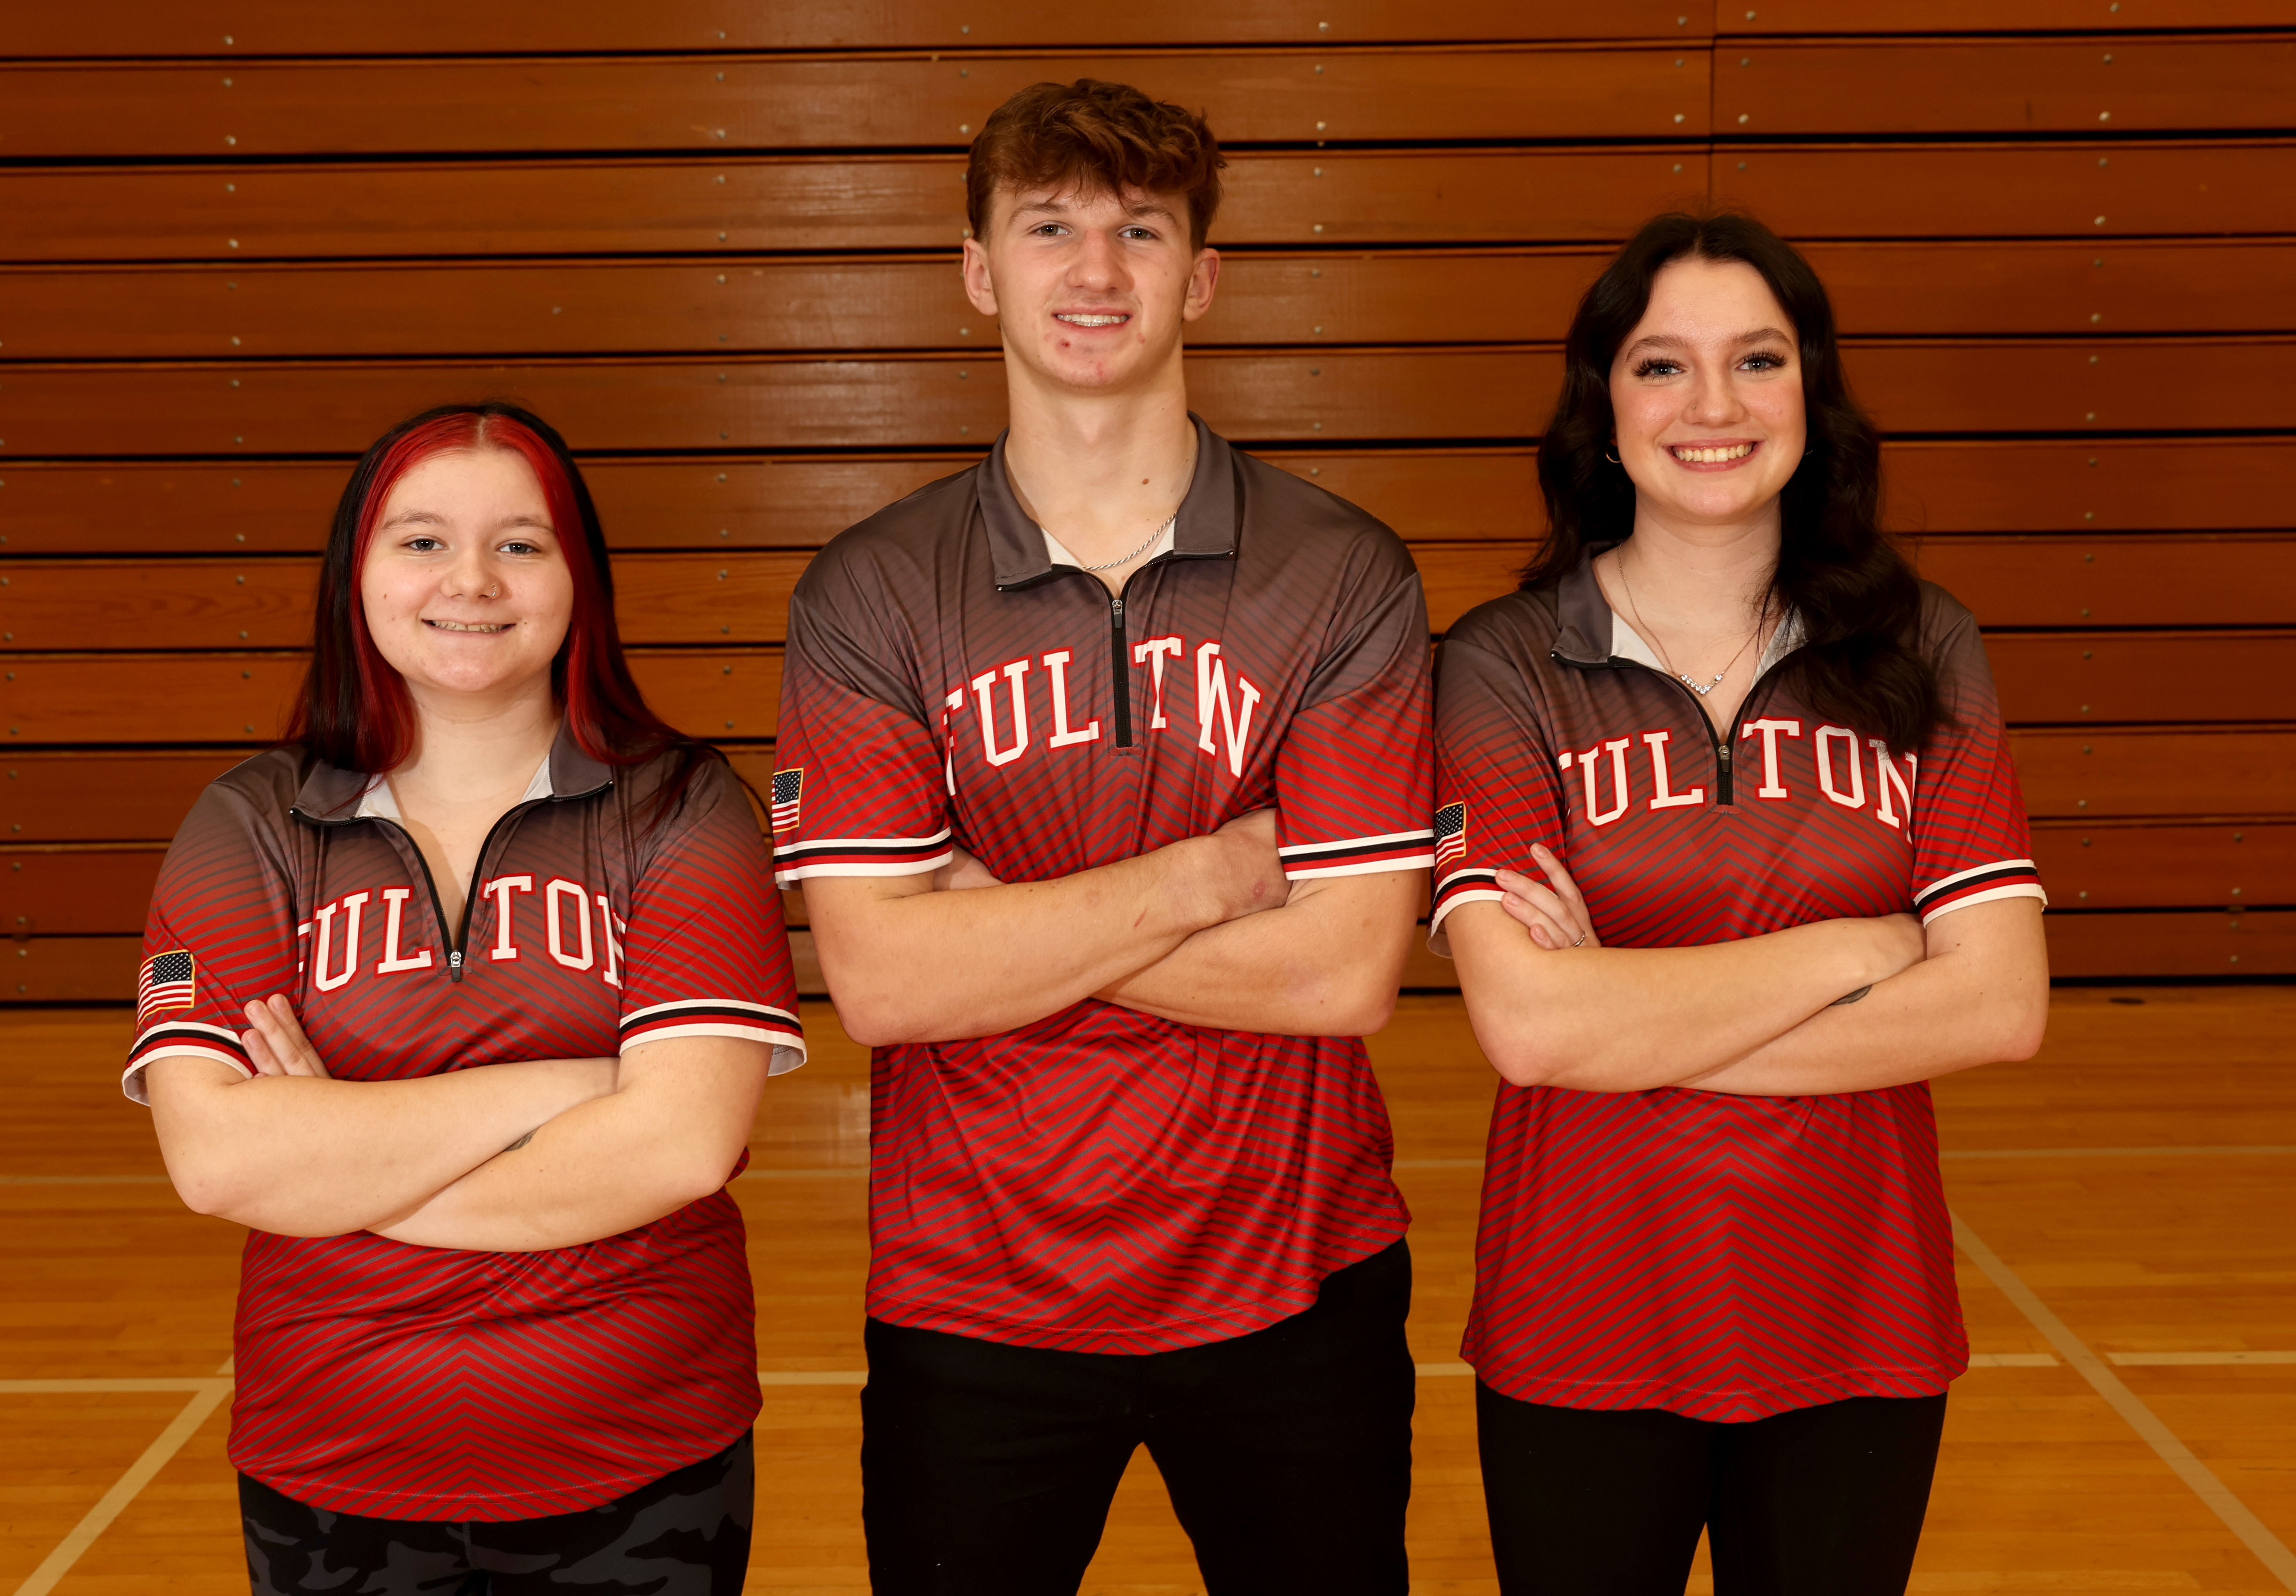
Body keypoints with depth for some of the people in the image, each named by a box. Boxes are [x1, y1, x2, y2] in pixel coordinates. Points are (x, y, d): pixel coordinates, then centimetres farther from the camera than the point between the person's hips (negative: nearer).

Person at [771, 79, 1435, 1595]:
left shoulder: (1342, 576, -5)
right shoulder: (870, 596, -4)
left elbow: (1349, 971, -14)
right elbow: (879, 981, -14)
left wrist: (999, 931, -13)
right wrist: (1211, 873, -15)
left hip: (1290, 1290, 0)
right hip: (972, 1305, 0)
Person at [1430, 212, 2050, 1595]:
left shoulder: (1921, 653, 0)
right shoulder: (1505, 667, -8)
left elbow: (2000, 1005, -9)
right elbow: (1527, 1024, -20)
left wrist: (1637, 1027, -15)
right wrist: (1854, 948, -14)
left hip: (1858, 1332, 2)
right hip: (1585, 1338, -2)